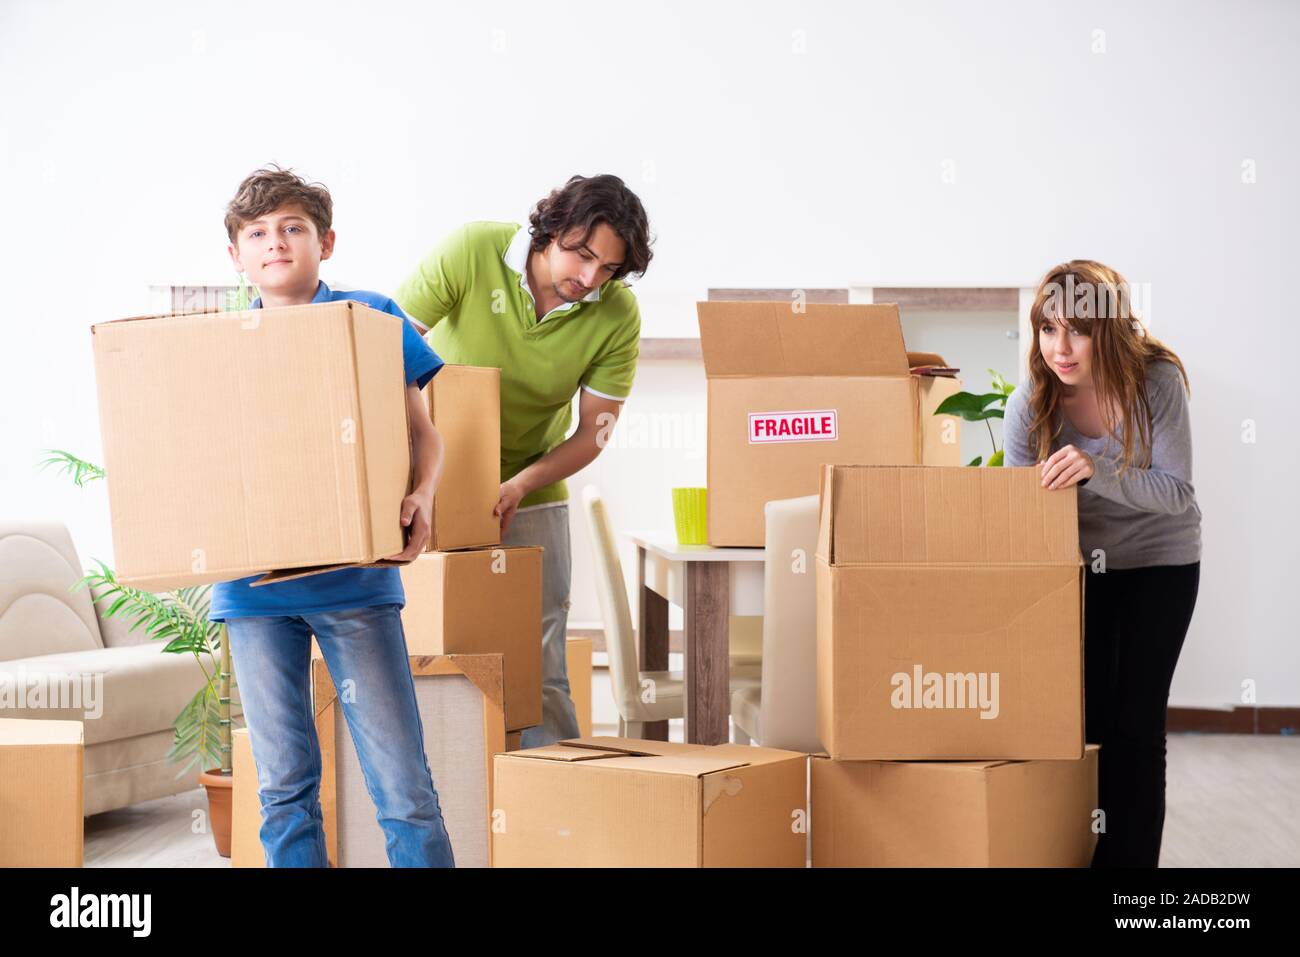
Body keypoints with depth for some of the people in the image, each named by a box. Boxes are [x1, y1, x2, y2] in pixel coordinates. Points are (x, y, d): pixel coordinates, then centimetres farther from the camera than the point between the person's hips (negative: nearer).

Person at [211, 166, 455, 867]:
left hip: (355, 576, -2)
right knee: (283, 783, 7)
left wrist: (421, 497, -12)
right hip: (253, 580, 2)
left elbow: (422, 430, 7)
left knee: (401, 778, -3)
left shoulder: (372, 317, 5)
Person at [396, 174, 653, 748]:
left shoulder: (618, 316, -14)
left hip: (530, 495, 1)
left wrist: (519, 486, -24)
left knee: (537, 668, -1)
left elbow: (594, 432, -8)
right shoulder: (472, 253, -19)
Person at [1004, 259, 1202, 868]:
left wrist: (1098, 471, -39)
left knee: (1135, 723, -4)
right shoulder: (1031, 401, -17)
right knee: (1085, 716, 3)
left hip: (1158, 563, -2)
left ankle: (1131, 859, 6)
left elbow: (1177, 493, -24)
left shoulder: (1157, 382, -22)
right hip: (1080, 563, 2)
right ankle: (1080, 851, 16)